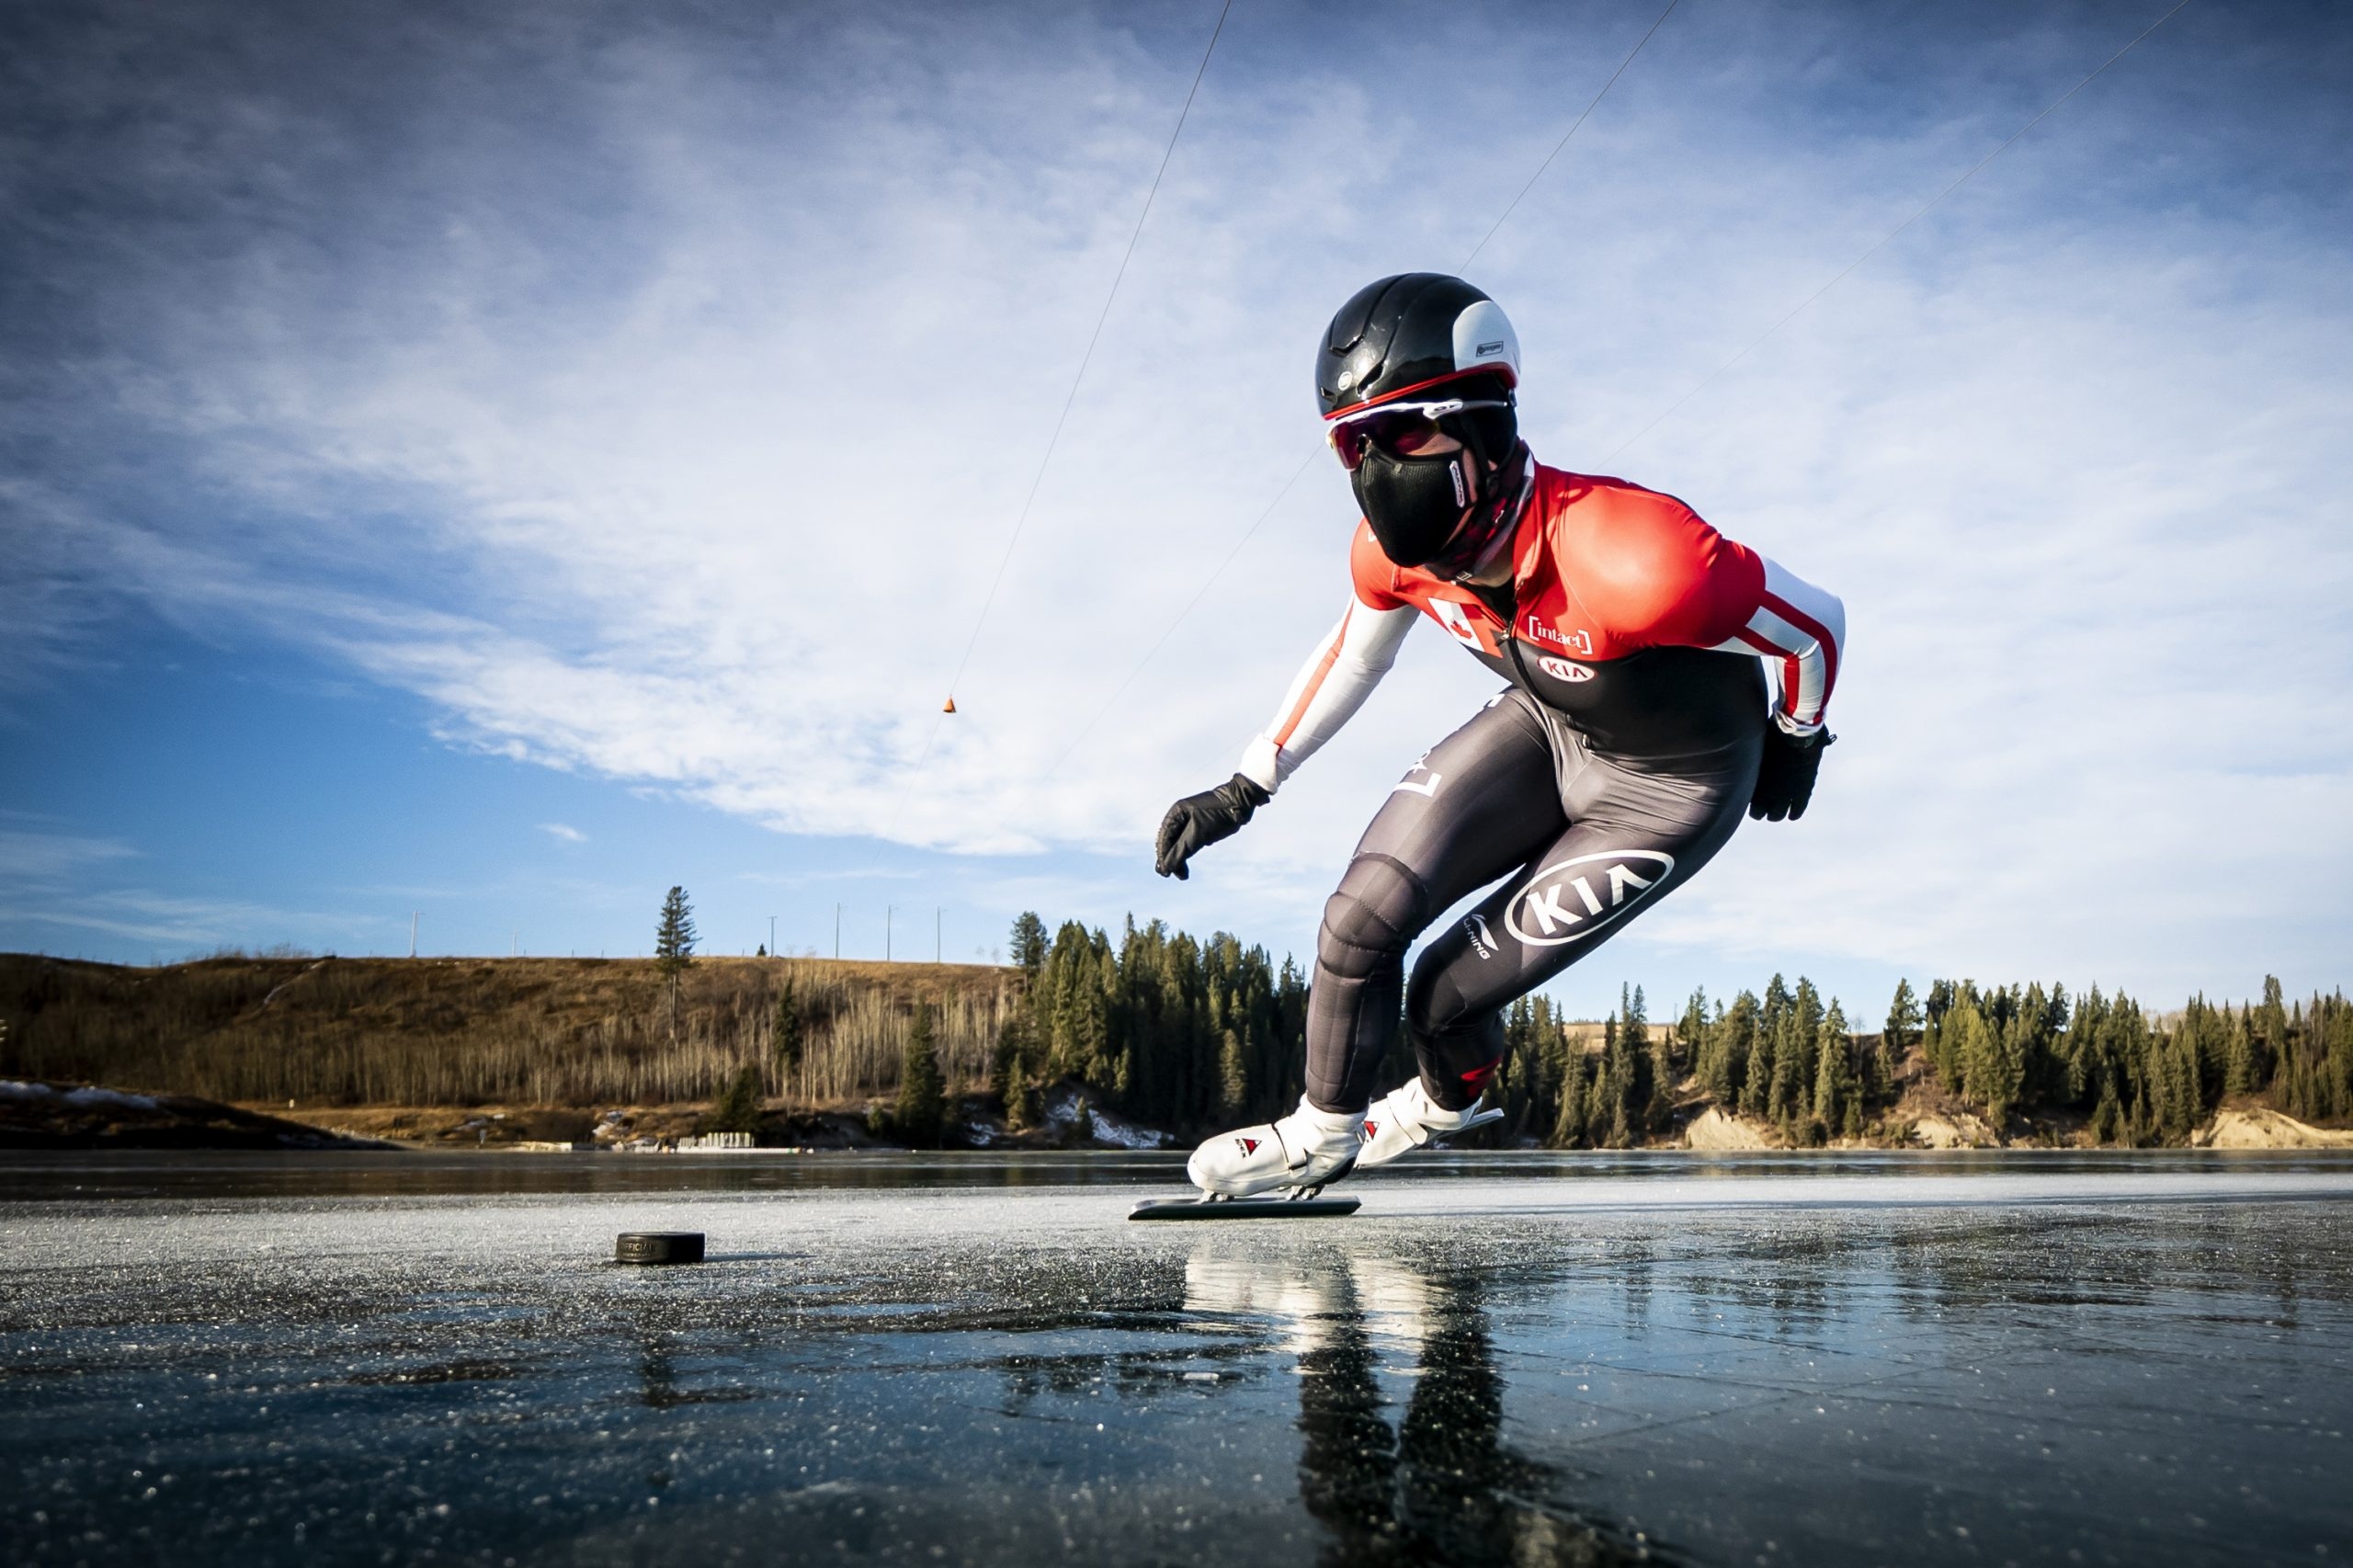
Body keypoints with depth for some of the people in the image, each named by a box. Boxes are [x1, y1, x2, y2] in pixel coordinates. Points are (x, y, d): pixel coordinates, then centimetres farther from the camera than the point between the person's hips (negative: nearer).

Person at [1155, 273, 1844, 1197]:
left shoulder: (1634, 566, -41)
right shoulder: (1393, 550, -20)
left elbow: (1816, 623, -22)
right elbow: (1353, 653, 4)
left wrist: (1795, 743, 0)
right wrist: (1244, 790, 2)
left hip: (1667, 786, -5)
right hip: (1544, 725, 5)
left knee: (1450, 990, -4)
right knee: (1363, 918, -8)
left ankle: (1447, 1104, 34)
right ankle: (1324, 1132, 19)